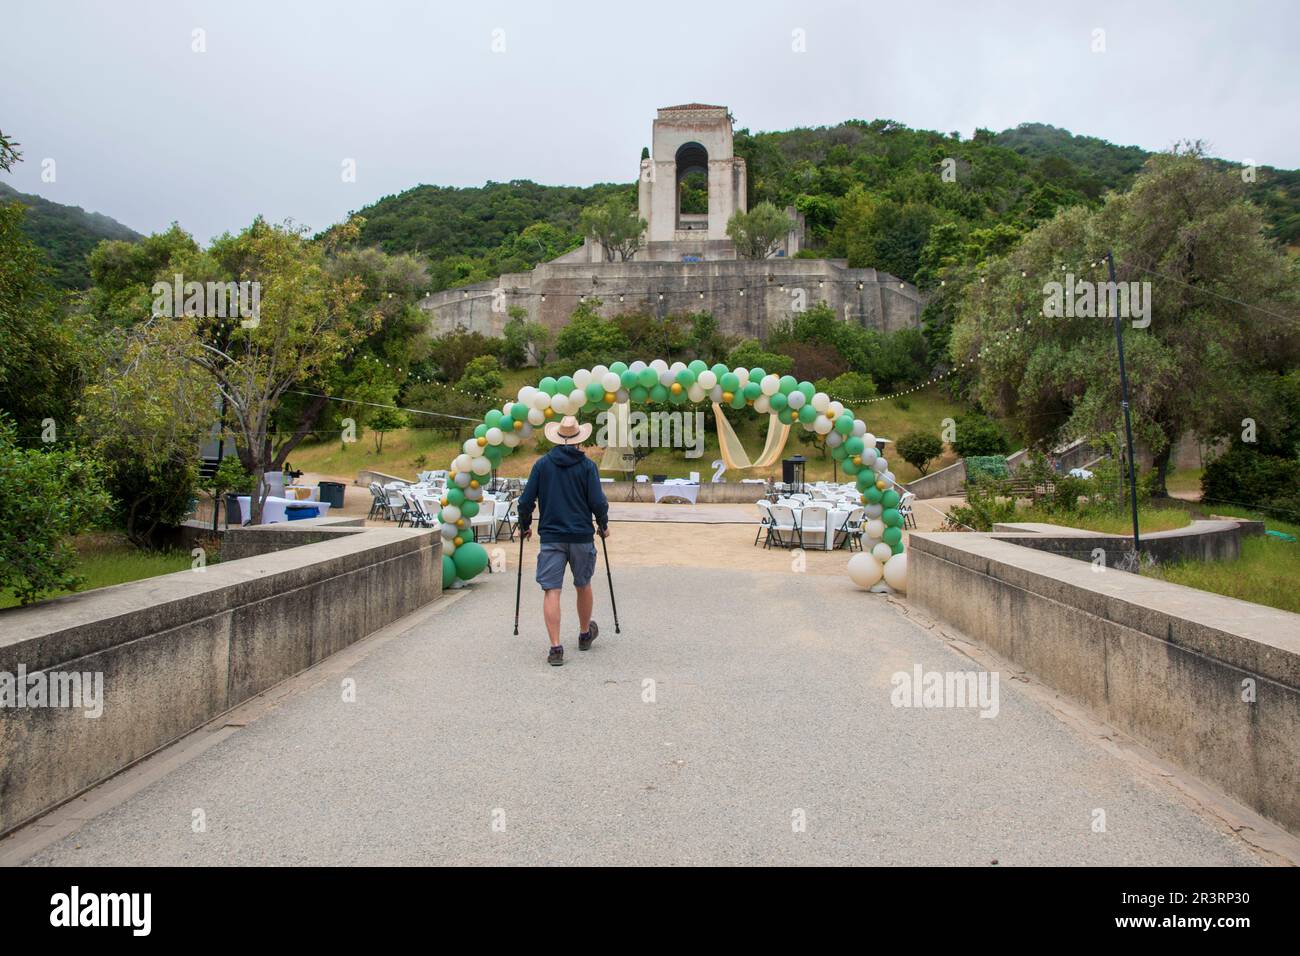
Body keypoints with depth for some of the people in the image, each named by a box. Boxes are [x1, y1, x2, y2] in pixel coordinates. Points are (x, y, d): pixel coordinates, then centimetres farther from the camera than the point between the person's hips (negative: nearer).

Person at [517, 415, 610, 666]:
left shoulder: (542, 464, 1)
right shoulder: (587, 465, -2)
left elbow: (526, 500, 0)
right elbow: (598, 502, -6)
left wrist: (525, 526, 16)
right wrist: (603, 526, 12)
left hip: (551, 537, 0)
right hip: (582, 536, 0)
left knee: (551, 591, 0)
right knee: (583, 586, 18)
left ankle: (556, 647, -7)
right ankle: (585, 634, 36)